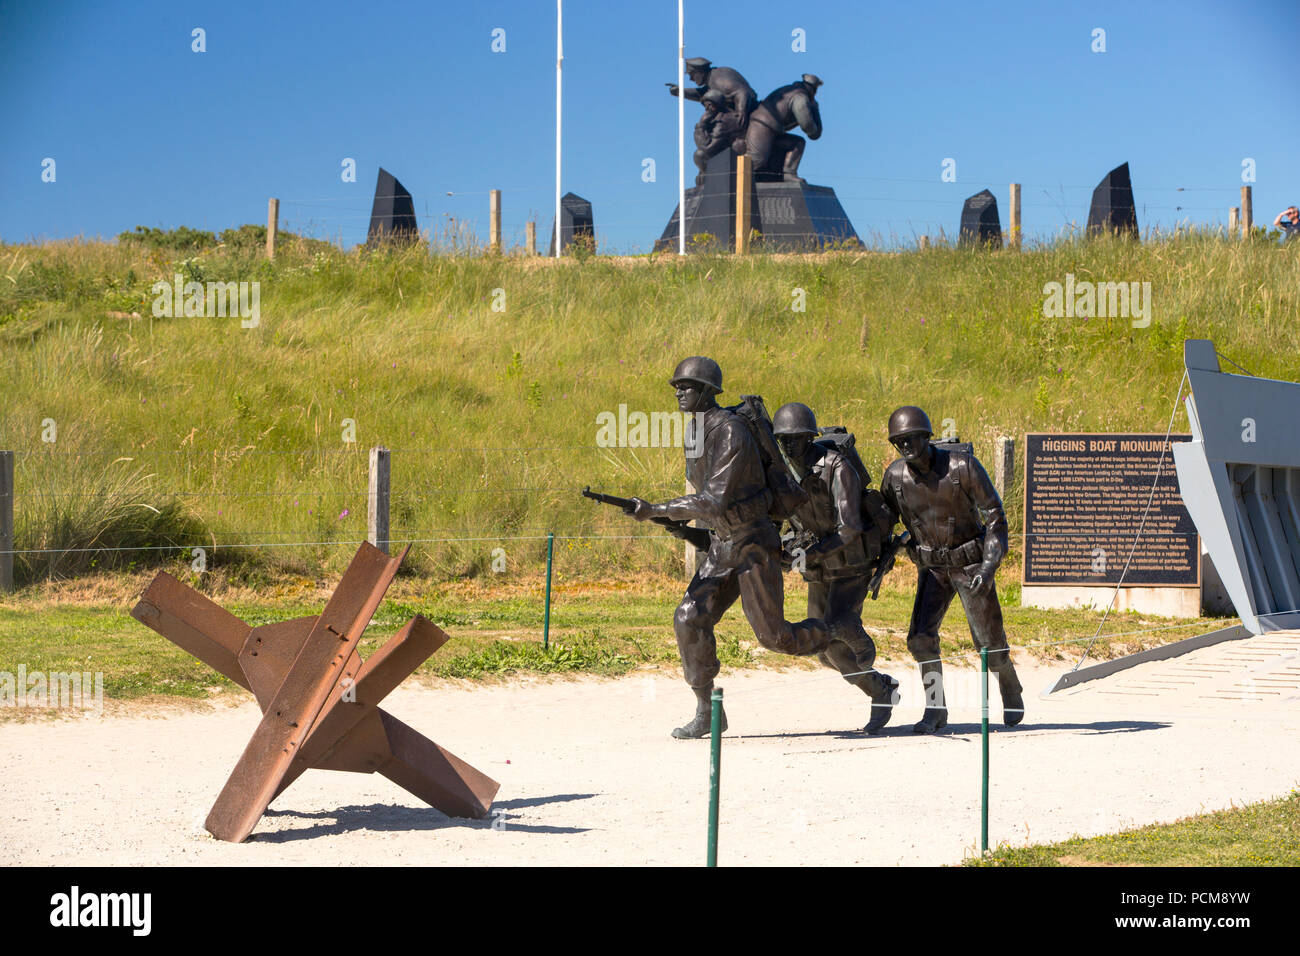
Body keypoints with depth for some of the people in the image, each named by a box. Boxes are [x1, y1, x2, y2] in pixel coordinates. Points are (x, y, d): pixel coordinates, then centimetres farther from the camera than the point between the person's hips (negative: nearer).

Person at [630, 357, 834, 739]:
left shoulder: (730, 433, -22)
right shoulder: (695, 432, 7)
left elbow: (714, 500, -29)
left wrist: (656, 511, -31)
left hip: (753, 545, -8)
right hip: (721, 547, 8)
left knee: (772, 635, -6)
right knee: (690, 619, -8)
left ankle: (834, 637, 24)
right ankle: (706, 712, -1)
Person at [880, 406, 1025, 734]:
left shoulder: (963, 467, -20)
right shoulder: (895, 476, -8)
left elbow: (995, 516, -15)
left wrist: (988, 566, -24)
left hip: (971, 563, -3)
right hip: (932, 568, 3)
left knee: (988, 642, 1)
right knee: (921, 637, -14)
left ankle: (1011, 693, 31)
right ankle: (936, 711, -1)